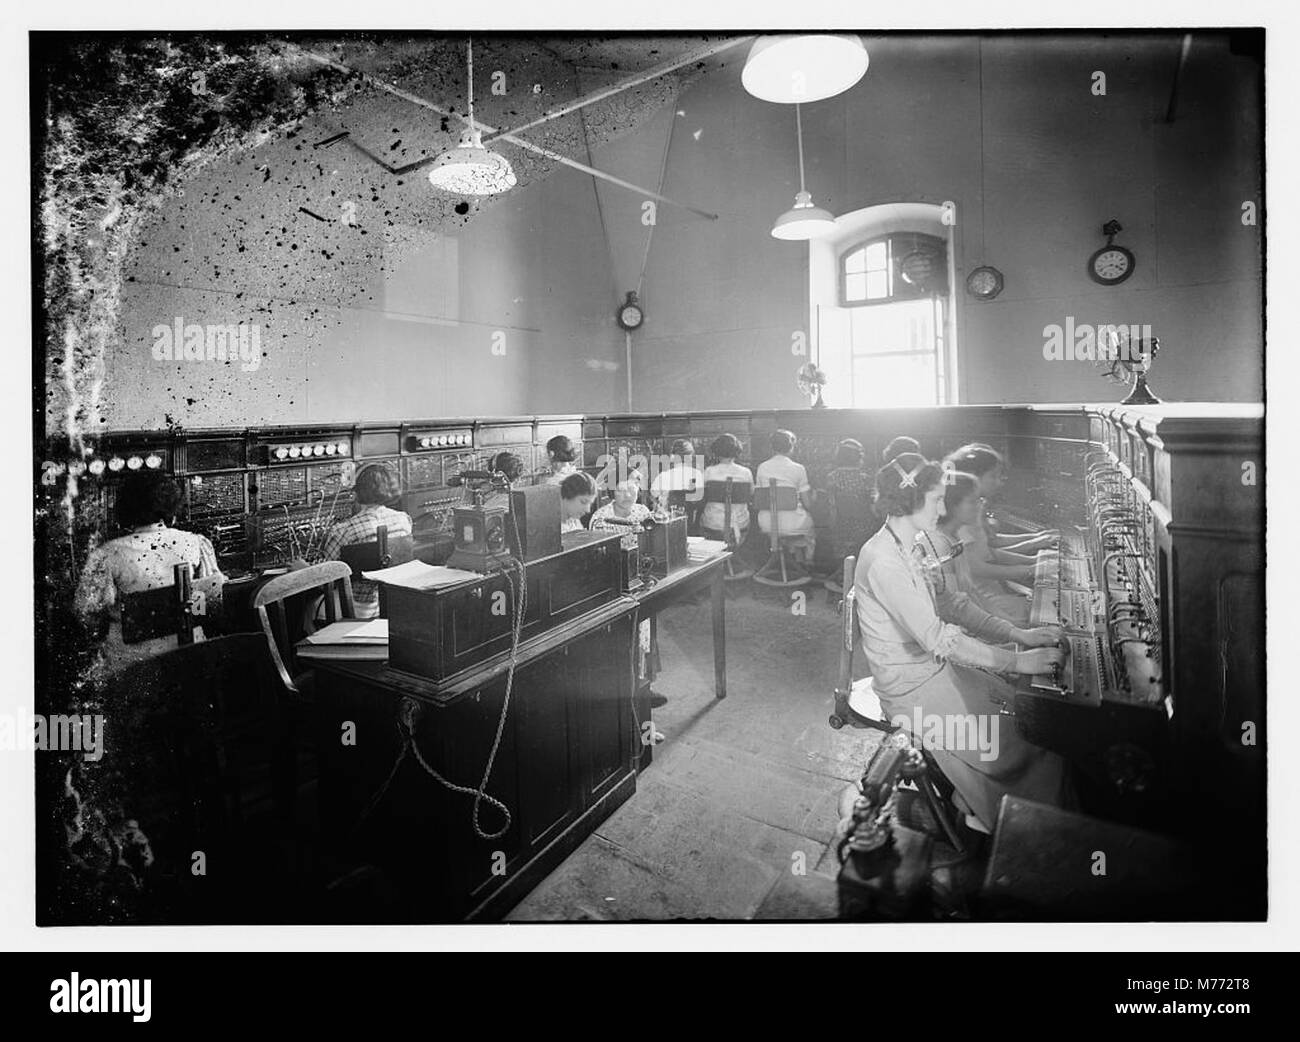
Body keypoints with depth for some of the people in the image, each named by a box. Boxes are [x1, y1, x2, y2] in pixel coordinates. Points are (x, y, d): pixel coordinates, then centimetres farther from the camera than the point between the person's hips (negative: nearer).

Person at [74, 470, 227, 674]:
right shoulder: (197, 544, -6)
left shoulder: (107, 554, -10)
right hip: (188, 654, 2)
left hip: (129, 662, -1)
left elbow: (87, 609, -11)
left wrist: (104, 628, 10)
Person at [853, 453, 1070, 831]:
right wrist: (1017, 661, -27)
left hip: (935, 665, 10)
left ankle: (976, 802, 19)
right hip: (911, 690, -9)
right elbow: (937, 638, -30)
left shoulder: (908, 547, 6)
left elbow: (953, 605, 10)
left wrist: (1016, 634, -1)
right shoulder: (882, 561, -27)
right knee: (1024, 746, -10)